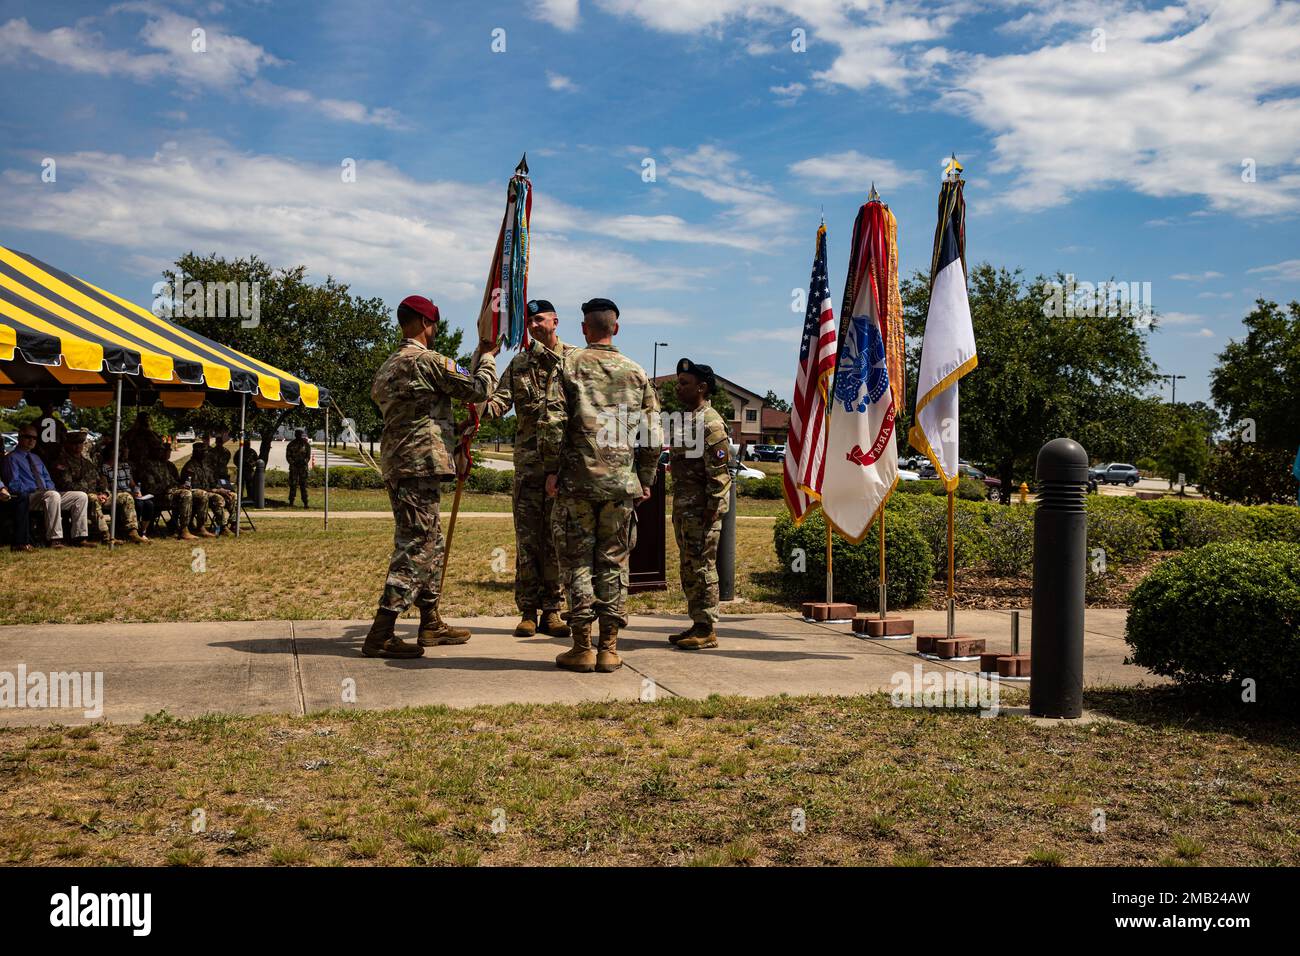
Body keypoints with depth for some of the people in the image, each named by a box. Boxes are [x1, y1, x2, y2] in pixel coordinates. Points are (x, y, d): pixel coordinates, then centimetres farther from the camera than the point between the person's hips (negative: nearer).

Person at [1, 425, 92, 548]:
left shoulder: (36, 458, 28)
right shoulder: (11, 458, 3)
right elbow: (14, 485, -7)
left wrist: (50, 489, 2)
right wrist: (36, 491, -16)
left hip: (46, 494, 8)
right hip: (27, 498, -8)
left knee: (81, 496, -9)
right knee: (52, 495, -39)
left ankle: (79, 538, -16)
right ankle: (54, 539, -41)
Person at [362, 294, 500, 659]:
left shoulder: (387, 367, 19)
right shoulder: (428, 360, -10)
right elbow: (479, 389, -8)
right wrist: (487, 355, 11)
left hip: (397, 463, 10)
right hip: (419, 464, -10)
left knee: (432, 542, 17)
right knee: (415, 546, -9)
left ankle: (431, 624, 24)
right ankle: (380, 636, -10)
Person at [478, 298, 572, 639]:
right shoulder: (519, 364, 12)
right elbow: (499, 402, 0)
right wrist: (479, 406, -19)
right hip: (528, 460, 2)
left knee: (557, 537, 3)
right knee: (527, 537, 2)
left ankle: (552, 610, 12)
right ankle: (528, 611, 9)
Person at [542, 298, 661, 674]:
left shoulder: (569, 365, 1)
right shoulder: (636, 372, 9)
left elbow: (554, 421, -7)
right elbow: (653, 433, 8)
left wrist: (552, 470, -1)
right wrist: (645, 480, 15)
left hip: (578, 479, -2)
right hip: (622, 483, 2)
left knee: (577, 560, 4)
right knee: (613, 562, 7)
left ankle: (582, 648, 4)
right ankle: (609, 648, 8)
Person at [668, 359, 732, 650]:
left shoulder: (711, 423, -13)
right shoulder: (685, 419, 17)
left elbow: (718, 473, -18)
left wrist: (711, 510, -20)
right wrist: (678, 508, 18)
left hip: (702, 509, -10)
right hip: (683, 507, 10)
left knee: (702, 567, -5)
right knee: (688, 568, 13)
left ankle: (707, 631, 2)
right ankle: (698, 624, 21)